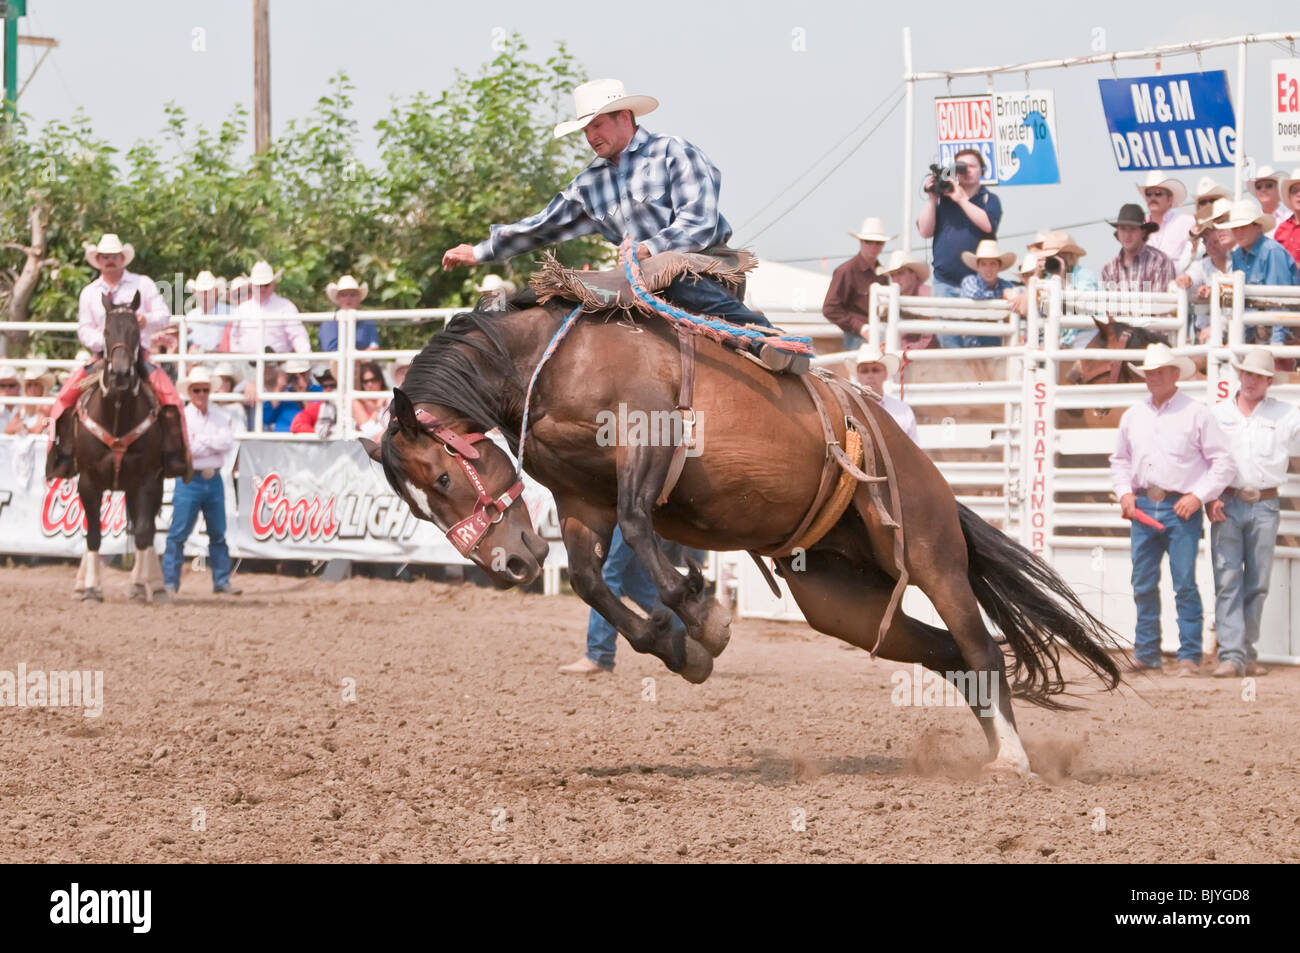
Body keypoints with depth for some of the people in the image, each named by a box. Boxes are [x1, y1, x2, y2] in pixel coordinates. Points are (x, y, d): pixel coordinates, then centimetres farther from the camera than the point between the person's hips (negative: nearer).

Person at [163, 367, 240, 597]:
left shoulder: (220, 418, 11)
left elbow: (227, 442, -6)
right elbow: (183, 448, -15)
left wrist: (201, 440, -11)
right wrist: (213, 446, -11)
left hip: (213, 480, 4)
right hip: (189, 480, -4)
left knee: (218, 533, 8)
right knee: (179, 533, -5)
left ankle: (222, 581, 13)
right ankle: (170, 582, -2)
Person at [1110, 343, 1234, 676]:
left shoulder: (1196, 414, -1)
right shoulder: (1133, 416, 13)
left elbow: (1223, 462, -2)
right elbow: (1120, 459, 24)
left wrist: (1198, 496, -11)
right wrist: (1125, 493, 7)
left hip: (1180, 509, -5)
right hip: (1142, 508, 5)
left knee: (1185, 584, -7)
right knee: (1143, 585, 7)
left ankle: (1189, 657, -3)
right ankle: (1146, 655, 14)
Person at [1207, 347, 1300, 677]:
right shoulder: (1218, 413, 8)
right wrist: (1208, 498, -3)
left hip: (1264, 505, 1)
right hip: (1227, 505, -1)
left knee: (1257, 585, 5)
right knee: (1227, 582, -8)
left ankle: (1247, 653, 14)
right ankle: (1231, 656, -13)